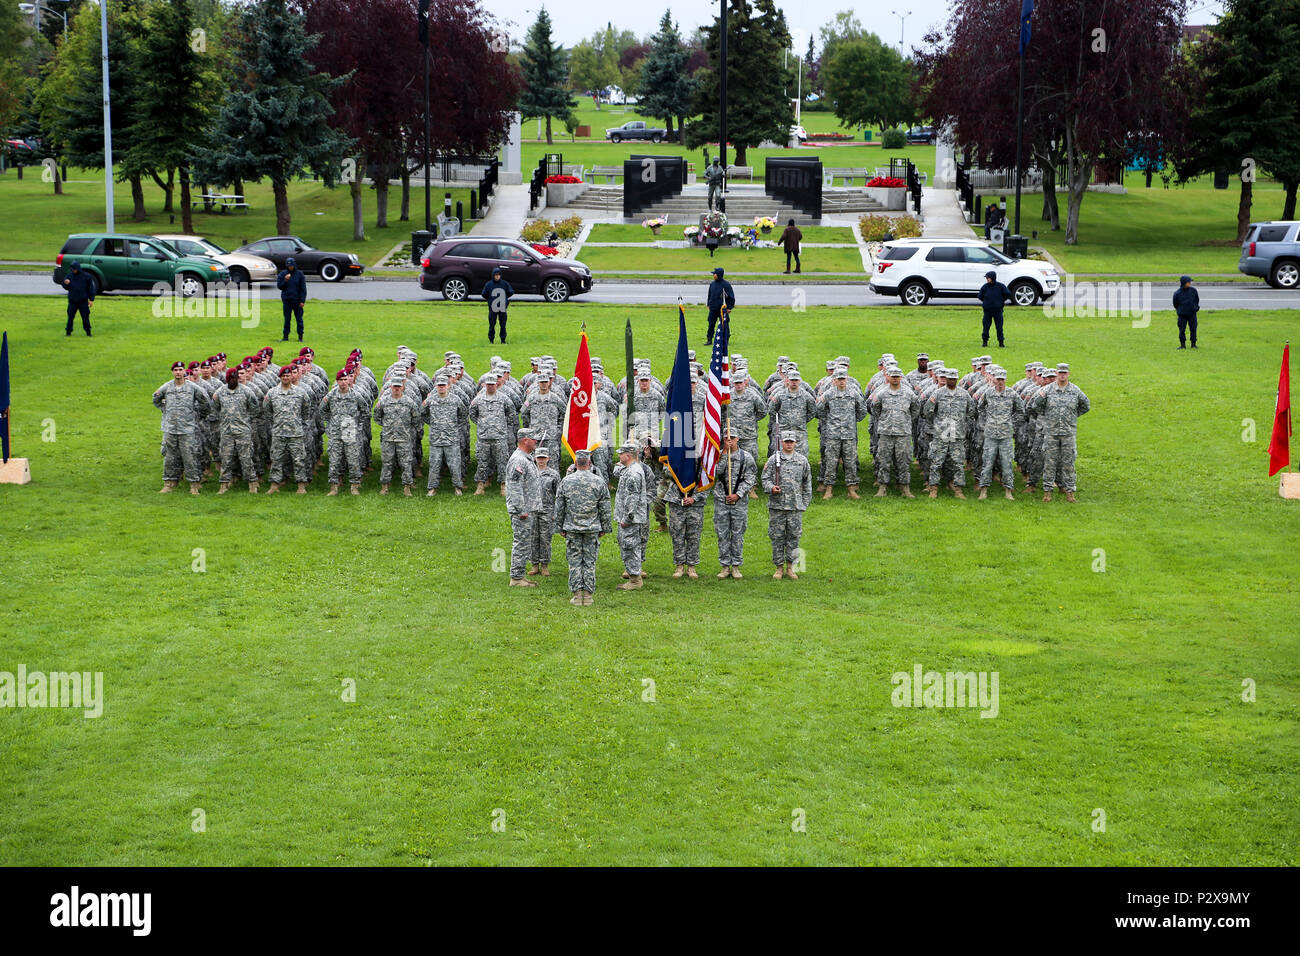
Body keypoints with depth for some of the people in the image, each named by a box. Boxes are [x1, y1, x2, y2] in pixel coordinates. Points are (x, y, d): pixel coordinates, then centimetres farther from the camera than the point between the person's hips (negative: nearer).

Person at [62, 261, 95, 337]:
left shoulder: (86, 276, -4)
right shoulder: (70, 276, 3)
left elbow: (91, 288, 1)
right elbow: (66, 287, 11)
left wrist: (91, 299, -3)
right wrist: (65, 284, -14)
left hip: (83, 301, -2)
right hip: (72, 301, 2)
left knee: (85, 317, 2)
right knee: (70, 316, 3)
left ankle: (88, 332, 13)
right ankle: (68, 331, 12)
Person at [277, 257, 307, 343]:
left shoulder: (299, 274, -2)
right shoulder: (283, 274, 3)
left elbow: (303, 288, -1)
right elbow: (279, 286, 3)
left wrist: (302, 301, -6)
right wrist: (285, 280, -15)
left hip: (297, 300, -1)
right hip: (287, 300, 1)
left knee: (299, 318, 3)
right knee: (287, 319, 6)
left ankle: (300, 336, 11)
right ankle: (285, 336, 11)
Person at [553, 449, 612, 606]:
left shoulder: (566, 481, -2)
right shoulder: (599, 482, -3)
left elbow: (559, 508, 2)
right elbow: (605, 509, 0)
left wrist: (560, 528, 11)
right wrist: (604, 528, 10)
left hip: (572, 528, 0)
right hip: (592, 528, 0)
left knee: (574, 561, 5)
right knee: (589, 561, 5)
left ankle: (577, 594, 2)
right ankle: (588, 595, 5)